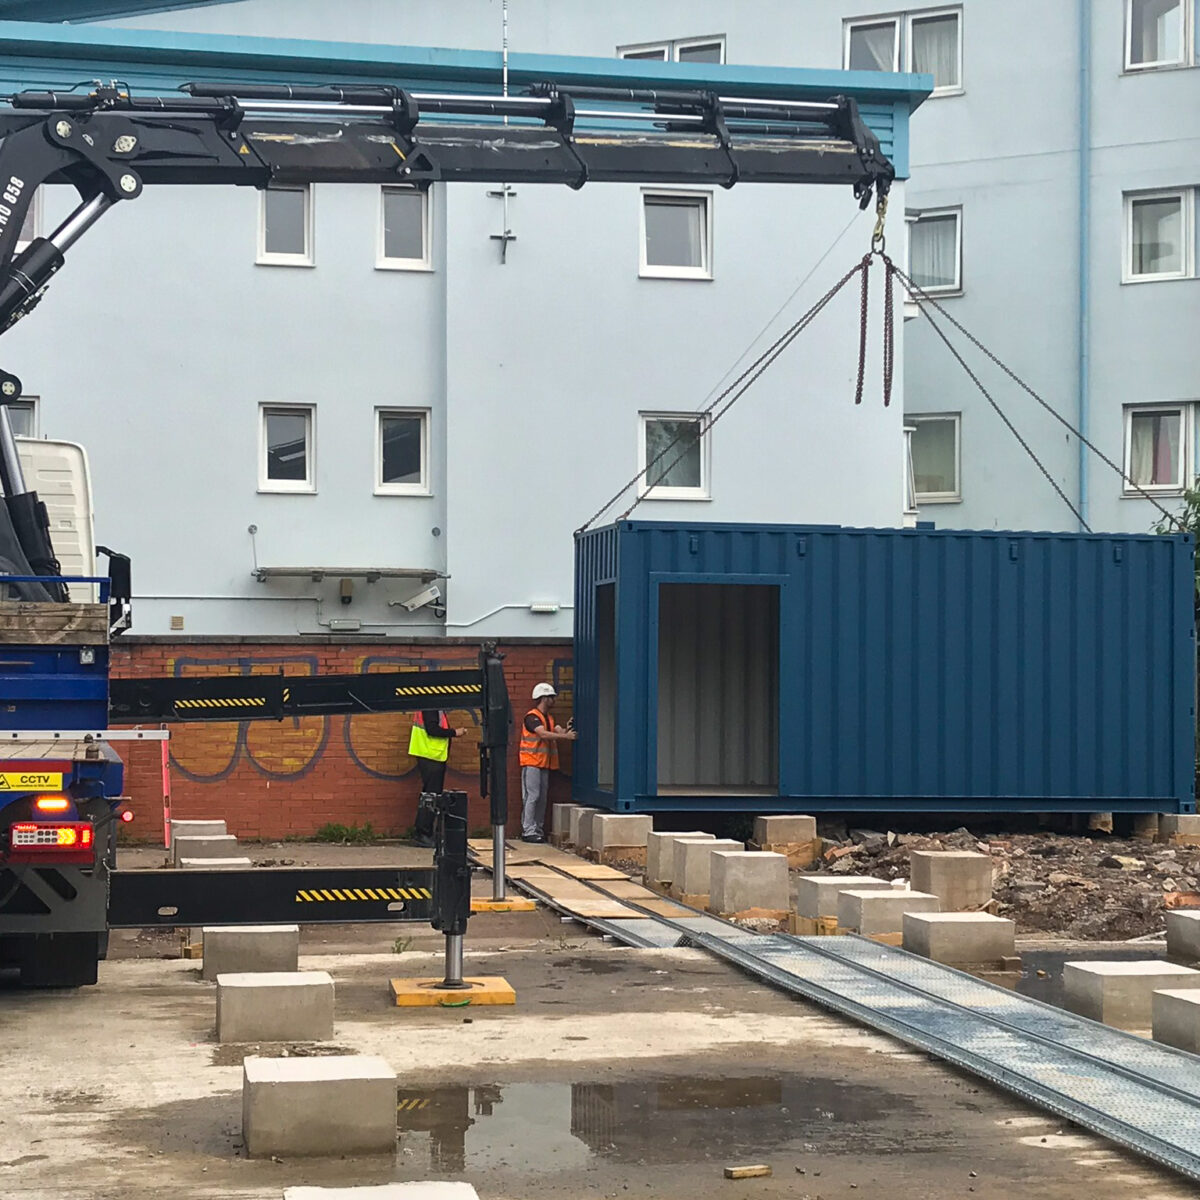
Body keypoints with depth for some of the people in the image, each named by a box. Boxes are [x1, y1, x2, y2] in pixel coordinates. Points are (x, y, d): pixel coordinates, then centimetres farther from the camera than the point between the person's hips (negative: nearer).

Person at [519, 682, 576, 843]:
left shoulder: (547, 717, 18)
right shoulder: (532, 717, -11)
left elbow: (560, 731, 7)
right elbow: (543, 734, -24)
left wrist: (567, 732, -15)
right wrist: (565, 736, -24)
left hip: (544, 763, 9)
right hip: (532, 762, -9)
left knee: (542, 798, 8)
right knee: (532, 796, -10)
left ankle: (538, 830, 13)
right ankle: (528, 831, -10)